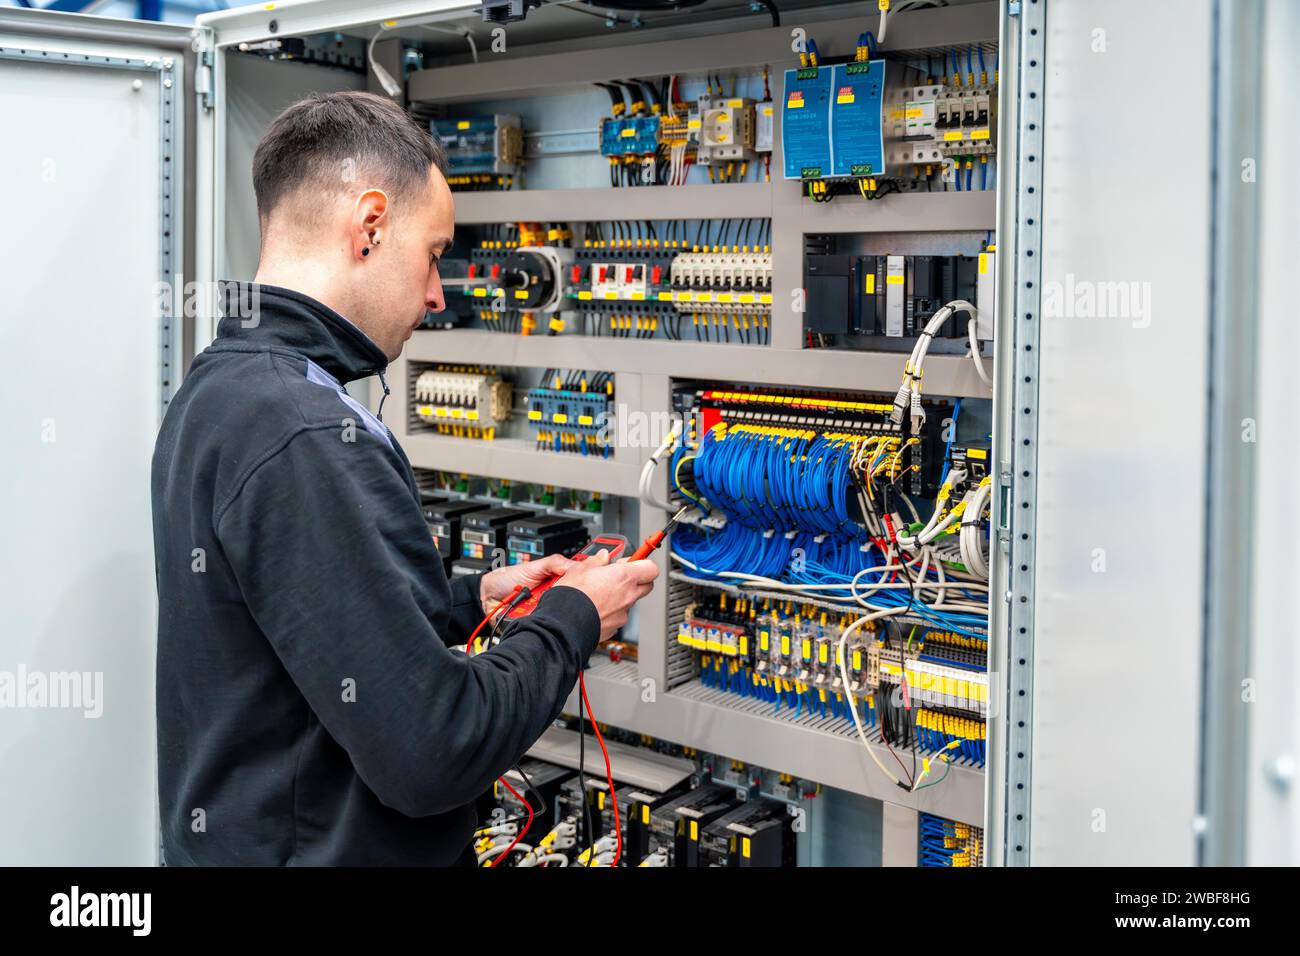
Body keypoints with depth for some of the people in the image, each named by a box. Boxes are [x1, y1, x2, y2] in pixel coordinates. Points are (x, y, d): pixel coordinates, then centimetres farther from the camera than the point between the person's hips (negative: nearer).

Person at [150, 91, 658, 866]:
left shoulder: (217, 390, 5)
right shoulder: (307, 440, -26)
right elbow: (434, 751, -28)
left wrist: (474, 600, 9)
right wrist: (572, 621, -13)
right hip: (326, 844, -9)